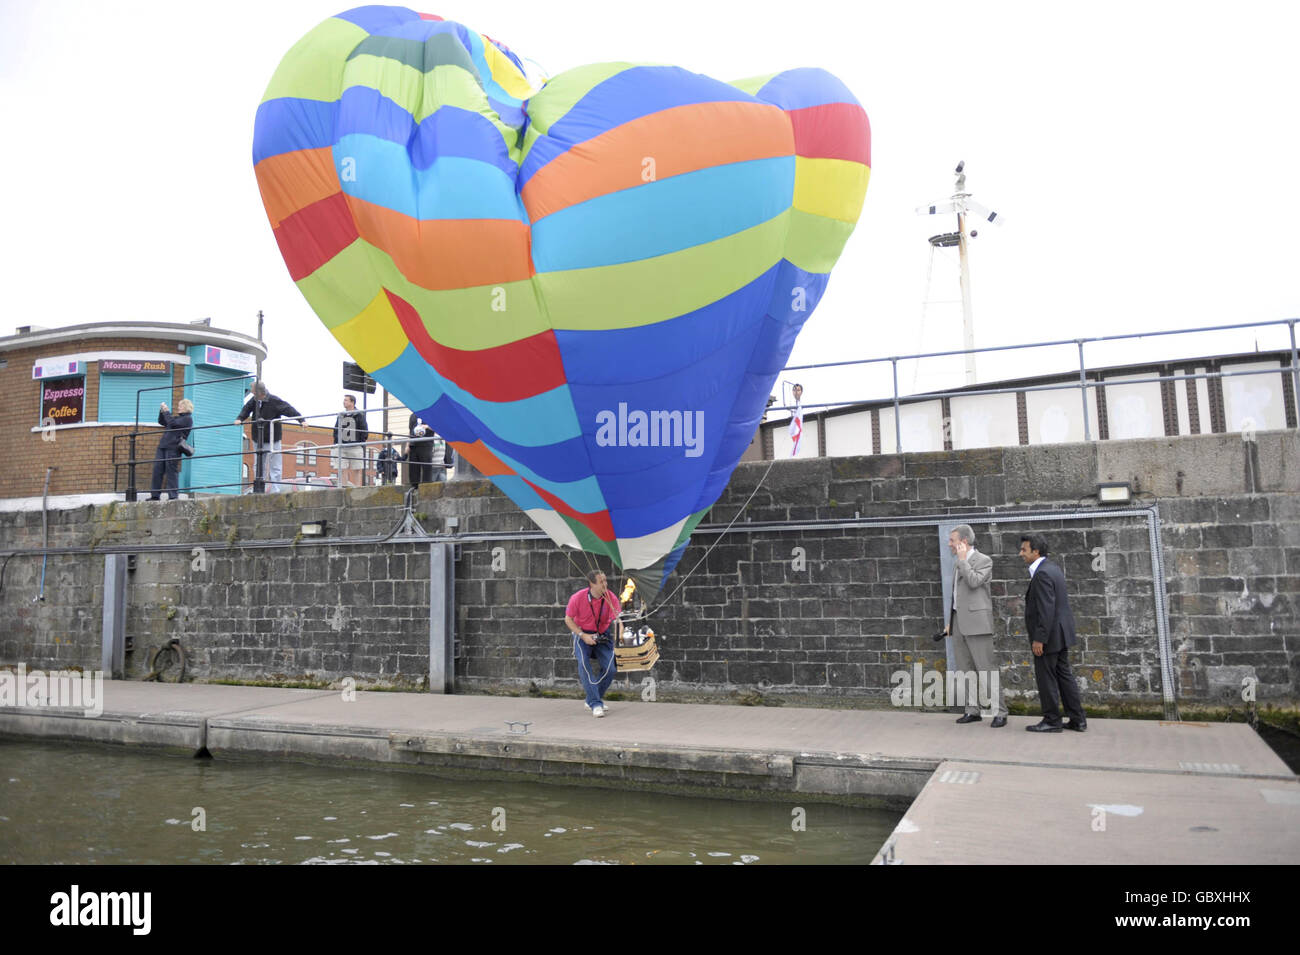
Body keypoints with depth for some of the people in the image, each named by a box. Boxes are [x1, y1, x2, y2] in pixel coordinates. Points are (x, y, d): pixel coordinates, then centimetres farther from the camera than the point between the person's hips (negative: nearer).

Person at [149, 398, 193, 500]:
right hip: (162, 446, 8)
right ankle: (155, 495, 7)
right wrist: (162, 411, 17)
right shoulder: (176, 417, 26)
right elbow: (161, 421, 31)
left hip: (173, 448, -8)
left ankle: (173, 496, -5)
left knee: (171, 472, -9)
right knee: (157, 470, 3)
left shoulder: (187, 419, -1)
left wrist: (166, 411, -4)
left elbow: (172, 423, -13)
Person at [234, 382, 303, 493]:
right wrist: (240, 419, -8)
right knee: (258, 466, 14)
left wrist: (301, 420, -27)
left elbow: (289, 410, -17)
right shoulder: (254, 400, 1)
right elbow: (246, 409, 10)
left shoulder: (275, 401, -15)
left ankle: (276, 491, -1)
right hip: (258, 439, 6)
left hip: (272, 440, -6)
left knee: (275, 467, -3)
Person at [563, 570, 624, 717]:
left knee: (610, 669, -6)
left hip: (603, 635, 2)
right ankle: (595, 704, -20)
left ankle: (591, 701, 15)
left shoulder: (610, 596, -17)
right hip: (582, 634, -2)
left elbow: (617, 617, -24)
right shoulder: (578, 598, -20)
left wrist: (620, 631, -46)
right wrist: (583, 636, -19)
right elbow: (568, 619, -8)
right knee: (584, 665, -23)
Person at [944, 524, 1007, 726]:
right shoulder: (959, 564, 19)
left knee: (986, 667, -8)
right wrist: (950, 621, 21)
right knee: (964, 669, 9)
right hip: (958, 622, 8)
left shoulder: (984, 560, -4)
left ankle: (999, 713, -4)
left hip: (976, 621, -8)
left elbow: (974, 582, -22)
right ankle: (972, 710, 15)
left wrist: (962, 559, -12)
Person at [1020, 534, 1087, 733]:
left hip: (1049, 634, -10)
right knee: (1064, 675, 14)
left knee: (1046, 678, 0)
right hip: (1060, 633, 10)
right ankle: (1077, 720, 20)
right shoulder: (1053, 568, 12)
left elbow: (1046, 609, -24)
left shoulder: (1042, 573, -20)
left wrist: (1039, 638, -22)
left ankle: (1052, 721, 8)